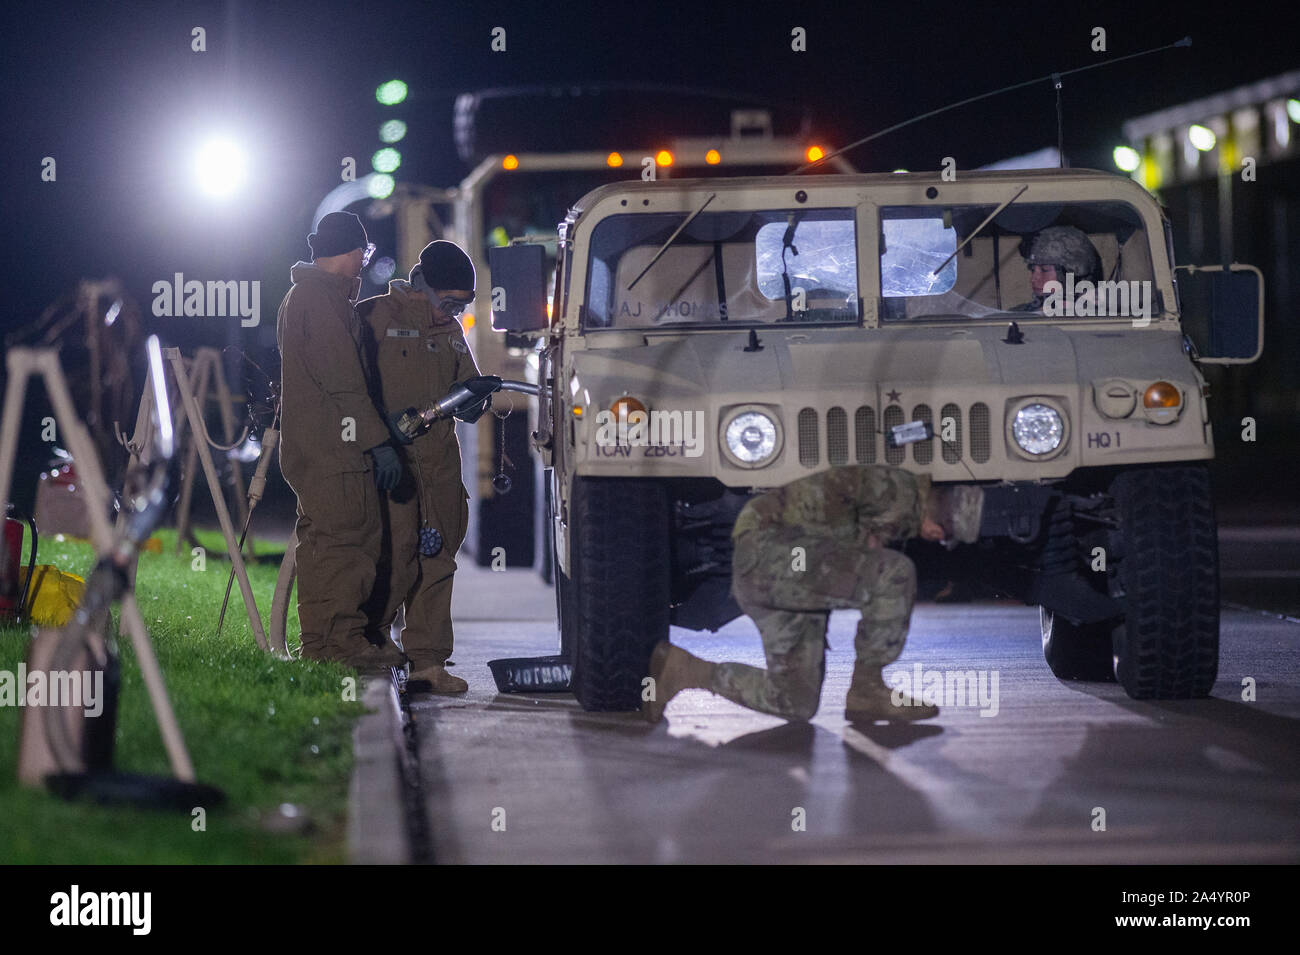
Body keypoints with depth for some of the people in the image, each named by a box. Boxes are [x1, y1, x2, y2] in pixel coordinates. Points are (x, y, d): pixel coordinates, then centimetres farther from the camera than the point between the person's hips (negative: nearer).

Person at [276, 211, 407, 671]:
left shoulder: (298, 295, 22)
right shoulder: (324, 297, -13)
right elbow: (344, 378, -18)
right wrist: (378, 439, -18)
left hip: (306, 443, 11)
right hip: (336, 444, -11)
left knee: (320, 540, 13)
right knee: (348, 538, -9)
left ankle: (318, 642, 15)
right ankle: (345, 642, -10)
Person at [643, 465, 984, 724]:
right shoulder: (898, 489, -12)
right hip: (768, 554, -11)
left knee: (796, 703, 9)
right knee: (894, 574, -23)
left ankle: (679, 670, 17)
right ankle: (867, 688, -12)